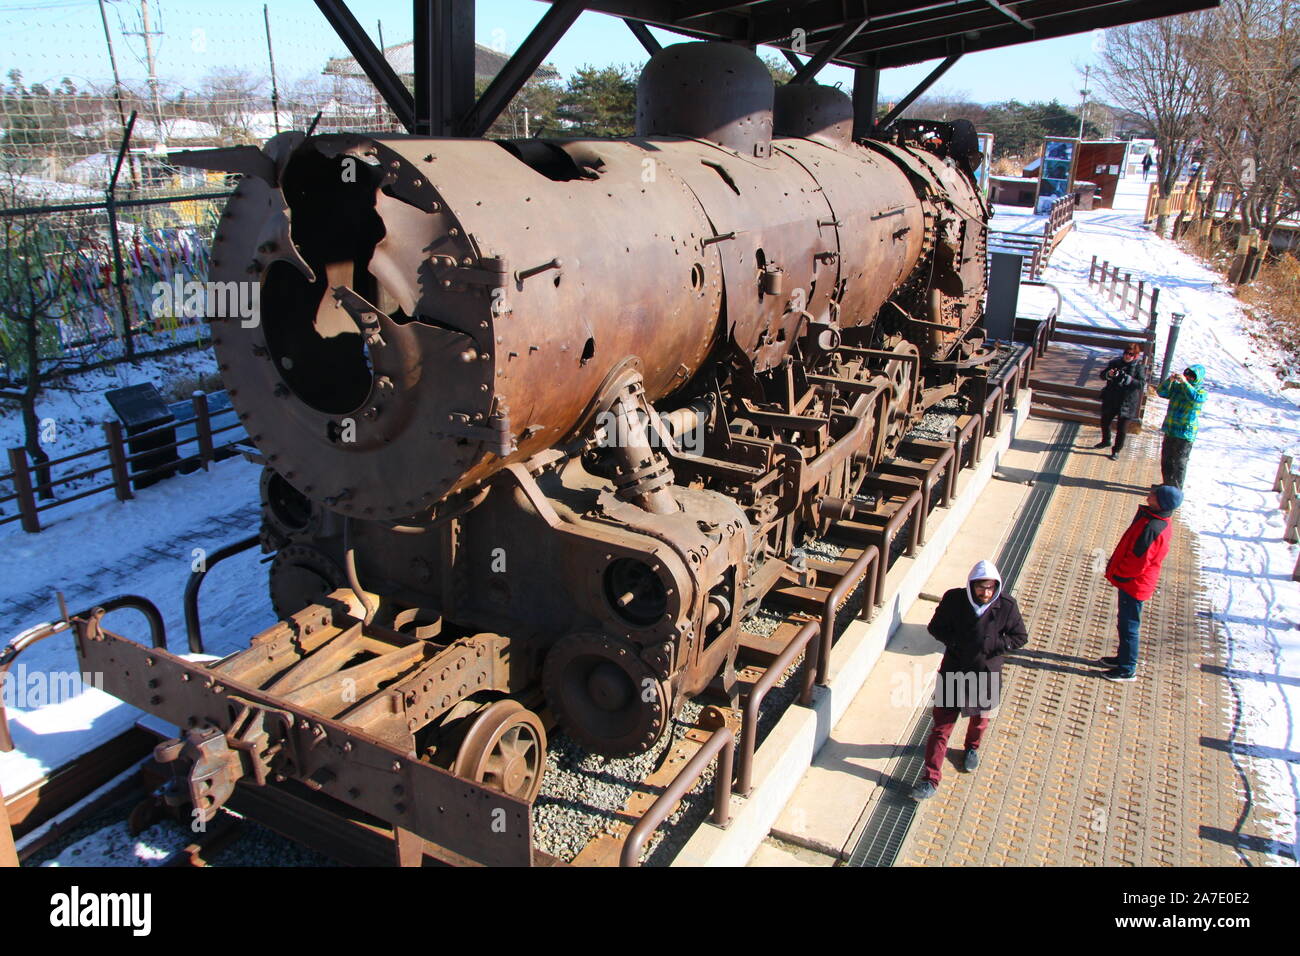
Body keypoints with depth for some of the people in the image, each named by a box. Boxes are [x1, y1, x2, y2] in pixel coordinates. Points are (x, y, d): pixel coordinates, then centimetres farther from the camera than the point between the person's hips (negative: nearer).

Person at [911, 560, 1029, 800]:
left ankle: (972, 748, 59)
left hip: (986, 674, 1)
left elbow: (1020, 638, -6)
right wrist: (956, 642, -20)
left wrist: (989, 644, -20)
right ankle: (931, 780, 11)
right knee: (941, 726, 2)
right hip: (953, 672, -1)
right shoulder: (953, 599, -17)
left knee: (980, 718, 26)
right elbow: (936, 627, -3)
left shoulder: (1007, 606, -17)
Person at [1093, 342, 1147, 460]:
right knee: (1105, 422, 19)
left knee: (1122, 428, -1)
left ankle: (1116, 450, 15)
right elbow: (1102, 374, 1)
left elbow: (1141, 383, -18)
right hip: (1111, 399, 4)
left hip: (1126, 402, -4)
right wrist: (1109, 374, -21)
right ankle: (1106, 441, 45)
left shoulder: (1139, 367, -8)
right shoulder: (1115, 362, 1)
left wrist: (1126, 378, -29)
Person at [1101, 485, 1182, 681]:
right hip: (1134, 582, 10)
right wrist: (1115, 565, 12)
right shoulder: (1162, 519, 0)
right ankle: (1123, 658, 40)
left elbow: (1137, 562, -28)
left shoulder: (1152, 528, -32)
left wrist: (1117, 573, -12)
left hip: (1133, 584, -10)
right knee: (1126, 623, 24)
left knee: (1128, 626, 5)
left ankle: (1127, 670, 19)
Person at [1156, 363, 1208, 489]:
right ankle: (1167, 484, 36)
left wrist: (1185, 383, -30)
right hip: (1170, 430, 6)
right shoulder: (1177, 387, 6)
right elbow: (1161, 392, 0)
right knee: (1166, 460, 19)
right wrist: (1170, 380, -14)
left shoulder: (1202, 392, -9)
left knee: (1179, 463, 0)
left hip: (1185, 433, -6)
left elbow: (1195, 398, -31)